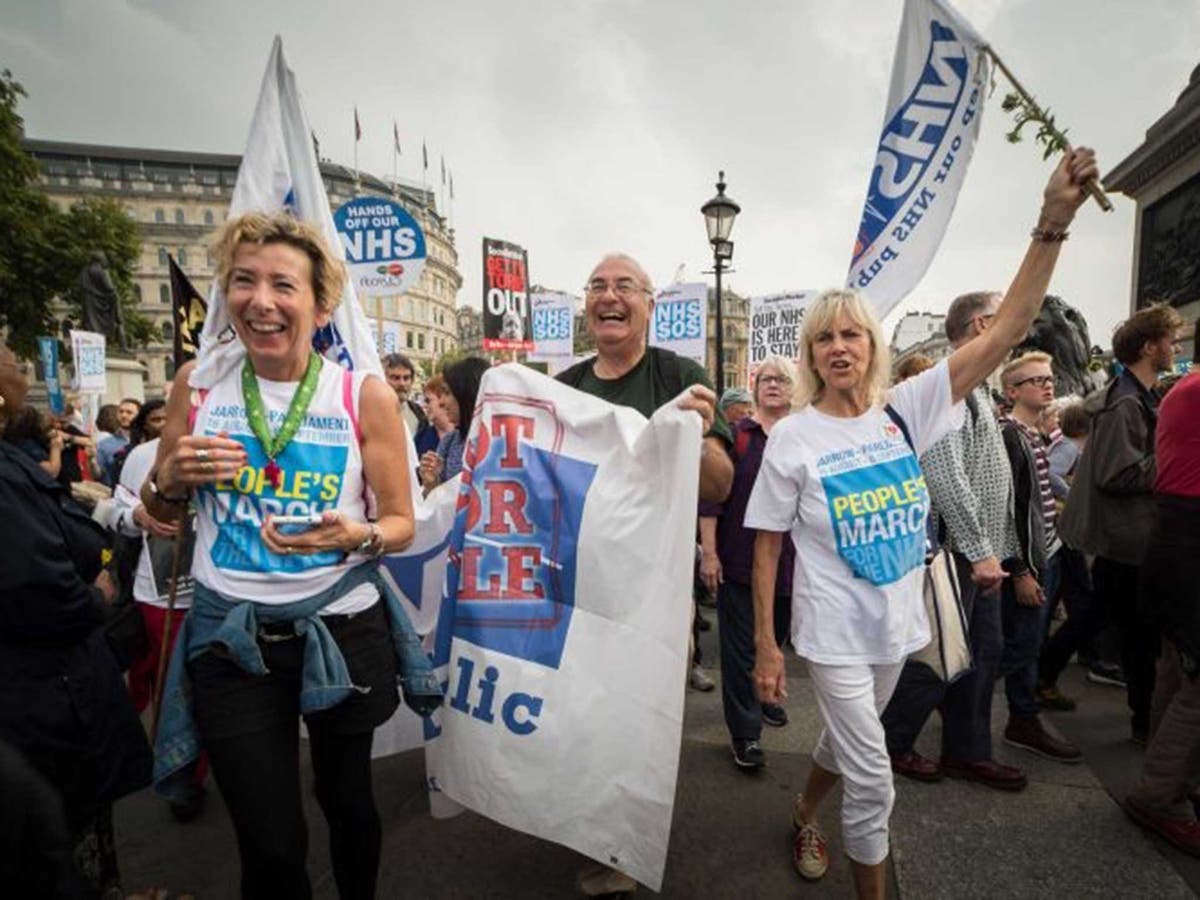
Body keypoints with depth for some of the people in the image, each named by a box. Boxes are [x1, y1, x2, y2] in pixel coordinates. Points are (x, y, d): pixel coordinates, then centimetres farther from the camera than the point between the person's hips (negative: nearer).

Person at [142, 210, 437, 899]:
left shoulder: (366, 396, -9)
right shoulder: (198, 385, -1)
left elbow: (402, 523, -5)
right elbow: (159, 512, 10)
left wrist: (356, 536, -26)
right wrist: (174, 478, -12)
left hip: (343, 632, 0)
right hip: (231, 638, 1)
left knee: (347, 801, 23)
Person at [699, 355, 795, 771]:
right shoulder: (735, 435, -4)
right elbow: (710, 497, -7)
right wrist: (708, 552, -12)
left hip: (788, 561, 4)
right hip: (738, 561, -3)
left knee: (775, 638, 20)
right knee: (740, 646, 3)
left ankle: (763, 694, 45)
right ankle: (745, 732, 15)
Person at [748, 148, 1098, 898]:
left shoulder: (905, 410, -5)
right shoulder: (792, 438, -14)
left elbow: (1006, 332, -11)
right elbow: (767, 547, -10)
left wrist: (1054, 223, -19)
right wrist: (766, 647, -10)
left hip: (896, 623, 5)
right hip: (833, 632, -4)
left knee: (848, 743, 26)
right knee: (873, 782, 2)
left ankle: (806, 816, 55)